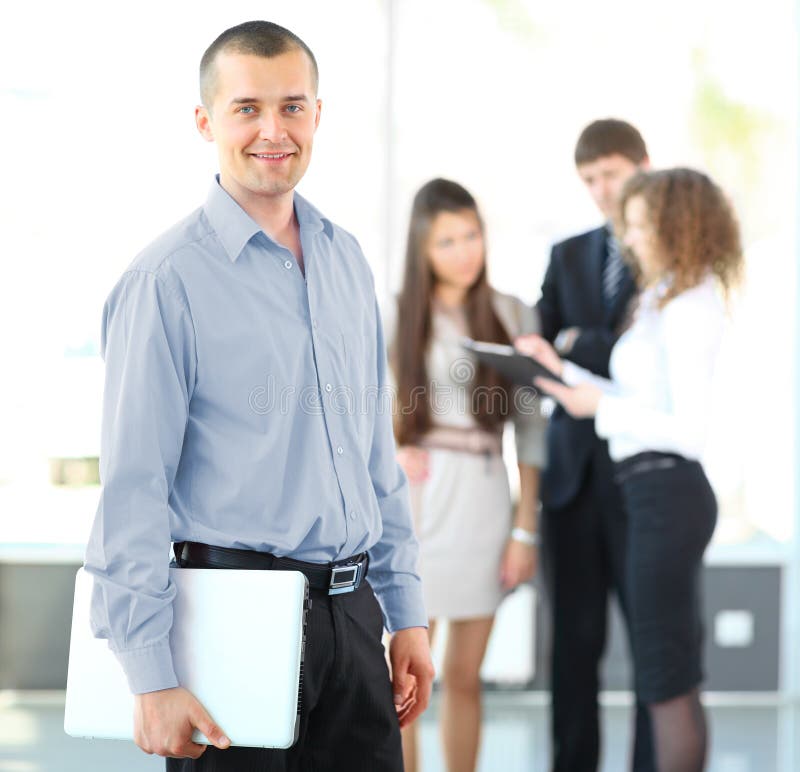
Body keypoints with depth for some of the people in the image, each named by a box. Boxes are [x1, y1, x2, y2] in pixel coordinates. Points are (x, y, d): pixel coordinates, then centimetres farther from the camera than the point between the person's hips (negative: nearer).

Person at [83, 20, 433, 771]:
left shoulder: (346, 261, 10)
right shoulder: (168, 279, -10)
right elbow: (131, 491, -13)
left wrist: (405, 611, 13)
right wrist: (152, 678, -16)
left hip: (351, 616, 6)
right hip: (237, 620, -6)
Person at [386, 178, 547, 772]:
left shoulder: (513, 315, 5)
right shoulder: (396, 318, 0)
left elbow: (531, 430, 5)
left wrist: (526, 529, 0)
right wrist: (387, 452, -9)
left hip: (485, 505, 2)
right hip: (417, 503, -1)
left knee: (465, 677, 8)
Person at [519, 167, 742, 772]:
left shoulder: (688, 310, -15)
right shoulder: (669, 300, 15)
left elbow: (690, 428, -20)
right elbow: (645, 403, 14)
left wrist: (602, 409, -13)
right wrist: (563, 370, 9)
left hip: (666, 492, -10)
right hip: (661, 492, 10)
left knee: (668, 680, -3)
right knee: (674, 676, 15)